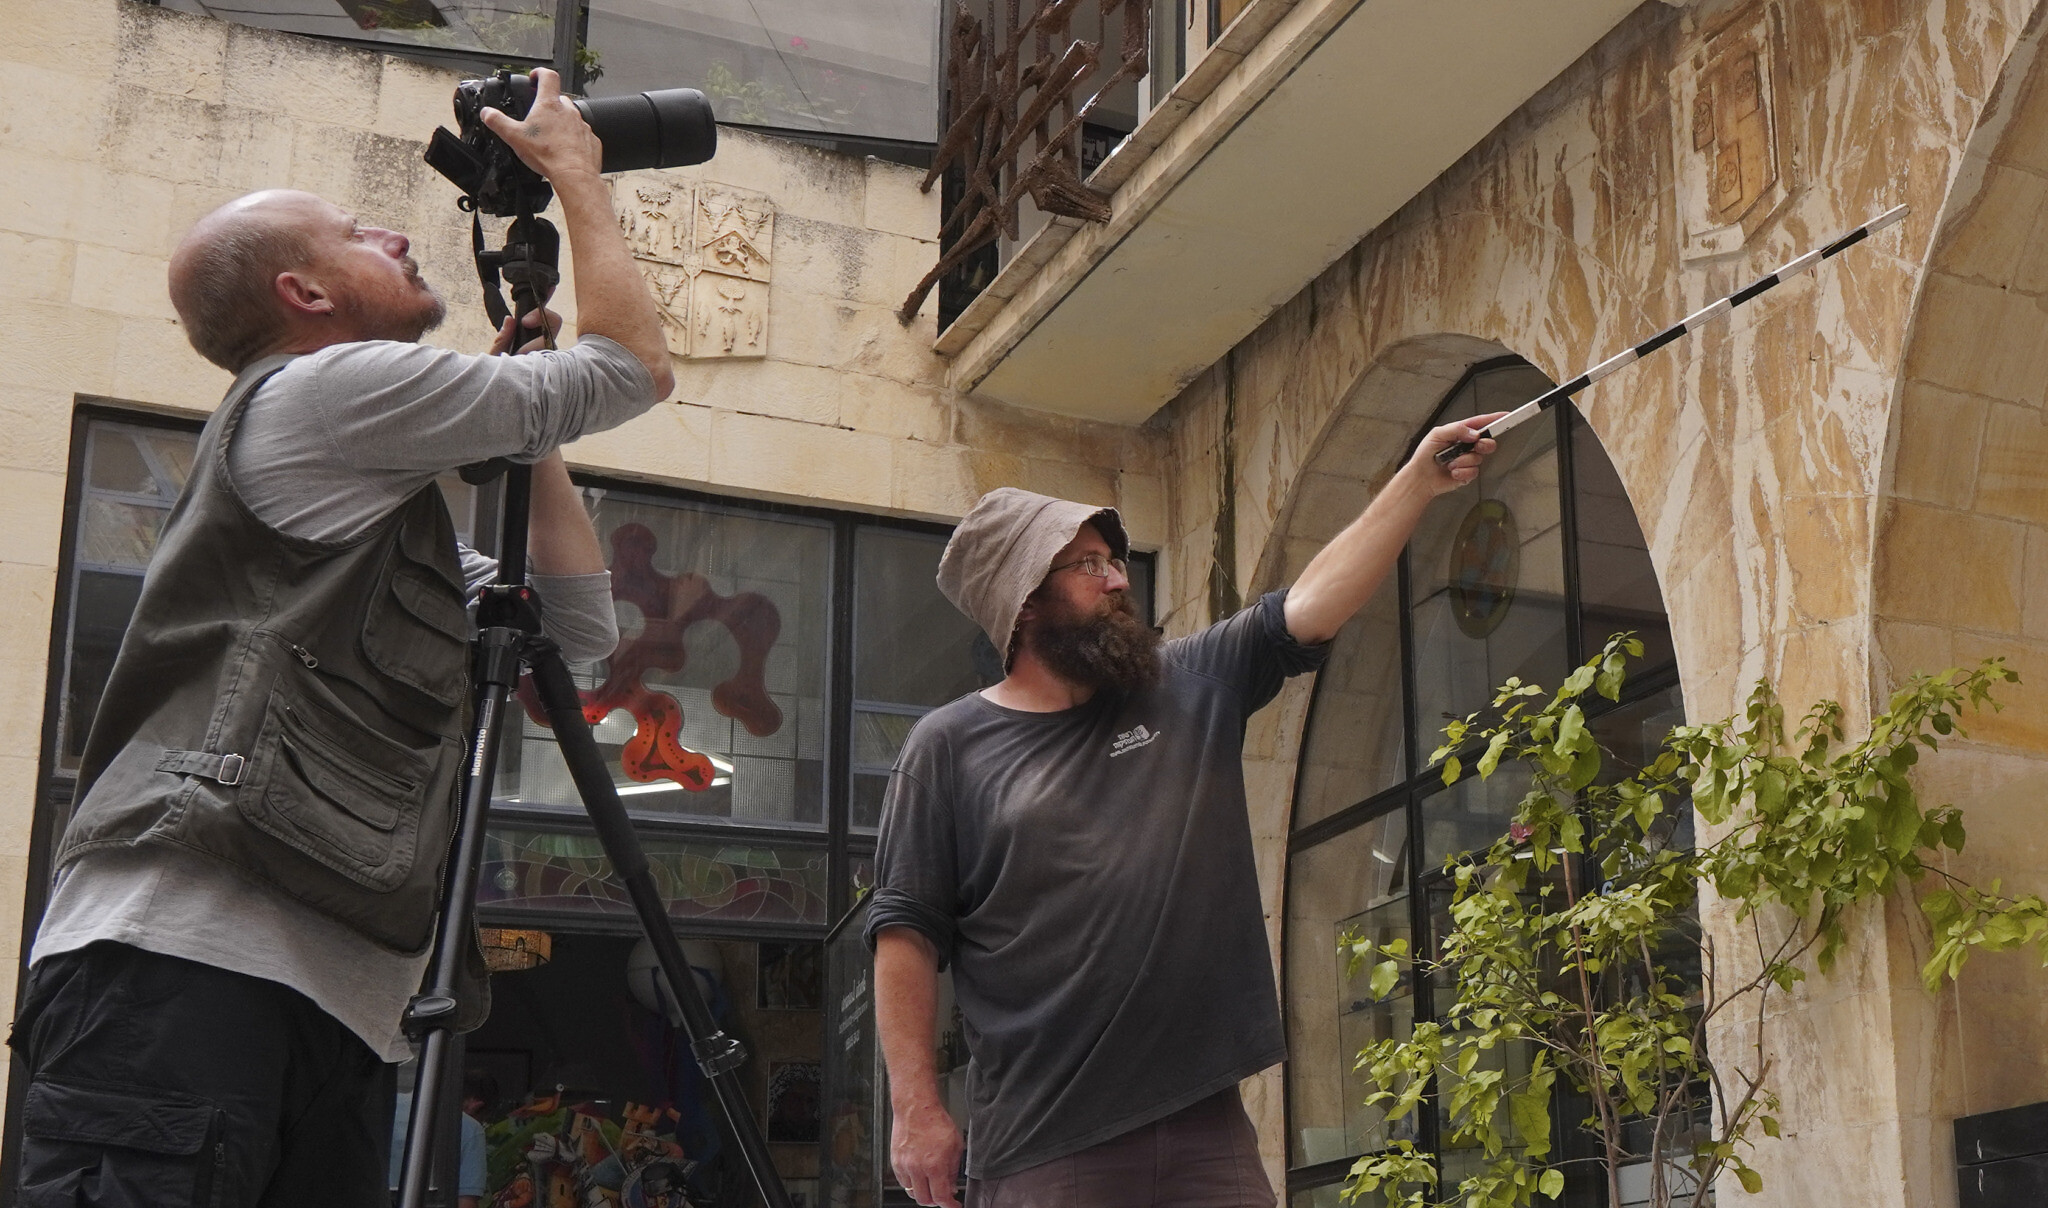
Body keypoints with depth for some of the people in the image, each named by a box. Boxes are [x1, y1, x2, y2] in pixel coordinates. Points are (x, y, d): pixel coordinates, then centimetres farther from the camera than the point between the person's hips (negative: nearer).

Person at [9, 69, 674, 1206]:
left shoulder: (389, 523, 30)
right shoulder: (324, 390, 2)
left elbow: (577, 623, 28)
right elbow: (633, 368, 4)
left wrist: (525, 436, 30)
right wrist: (577, 175, 19)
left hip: (328, 1002, 9)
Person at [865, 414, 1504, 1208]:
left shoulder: (1190, 689, 13)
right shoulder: (950, 746, 2)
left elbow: (1310, 606, 8)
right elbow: (905, 933, -2)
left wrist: (1418, 483, 1)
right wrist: (916, 1106, -8)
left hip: (1204, 1121, 4)